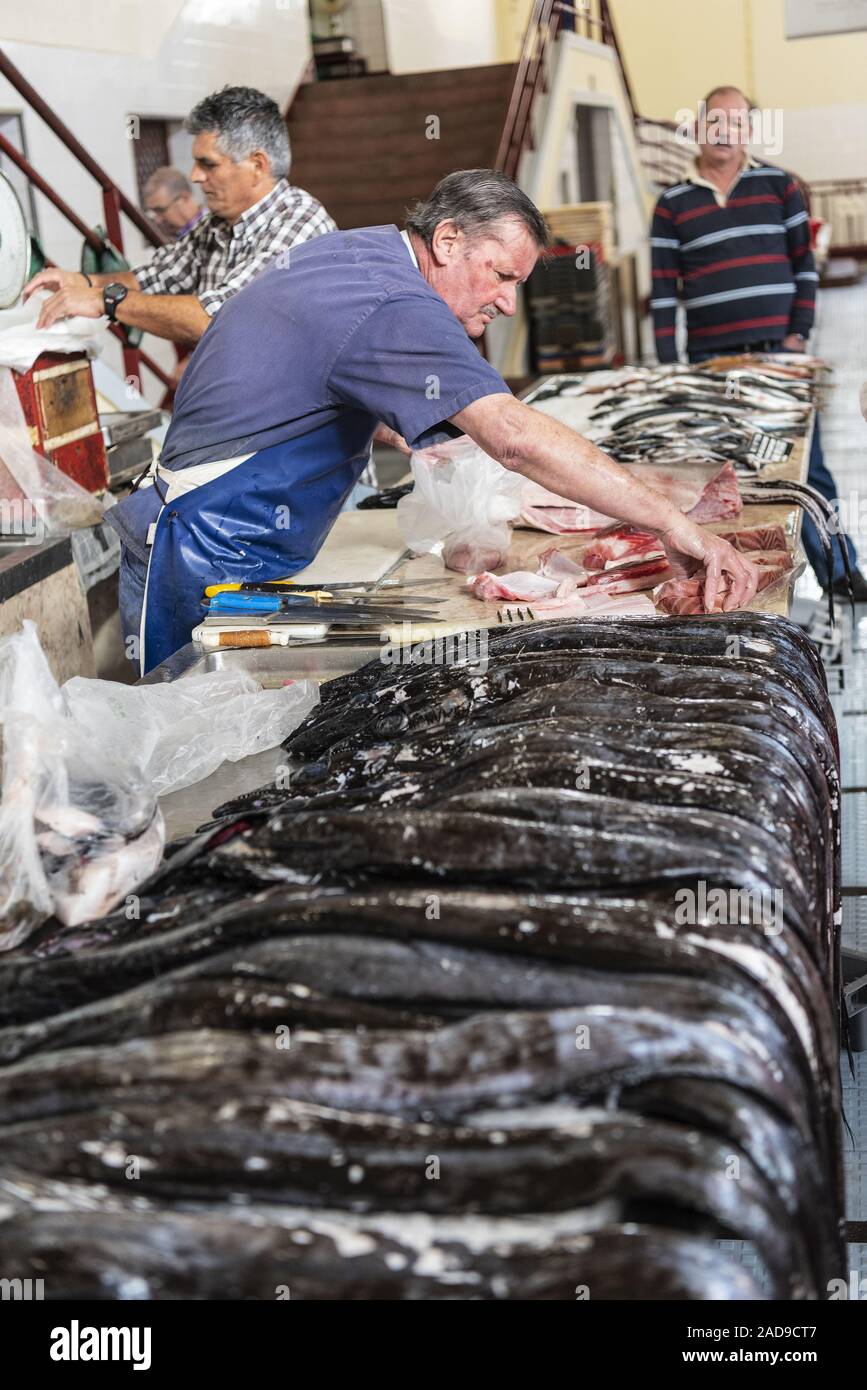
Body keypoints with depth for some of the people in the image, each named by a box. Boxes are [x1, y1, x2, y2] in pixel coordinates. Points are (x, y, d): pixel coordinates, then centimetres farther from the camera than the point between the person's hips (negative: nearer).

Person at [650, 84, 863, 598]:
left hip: (779, 353, 0)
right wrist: (668, 364, -2)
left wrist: (799, 333, -3)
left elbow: (805, 264, 7)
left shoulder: (779, 185, 7)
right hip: (710, 360, 0)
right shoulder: (673, 204, 7)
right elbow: (663, 290, 4)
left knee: (807, 465, 2)